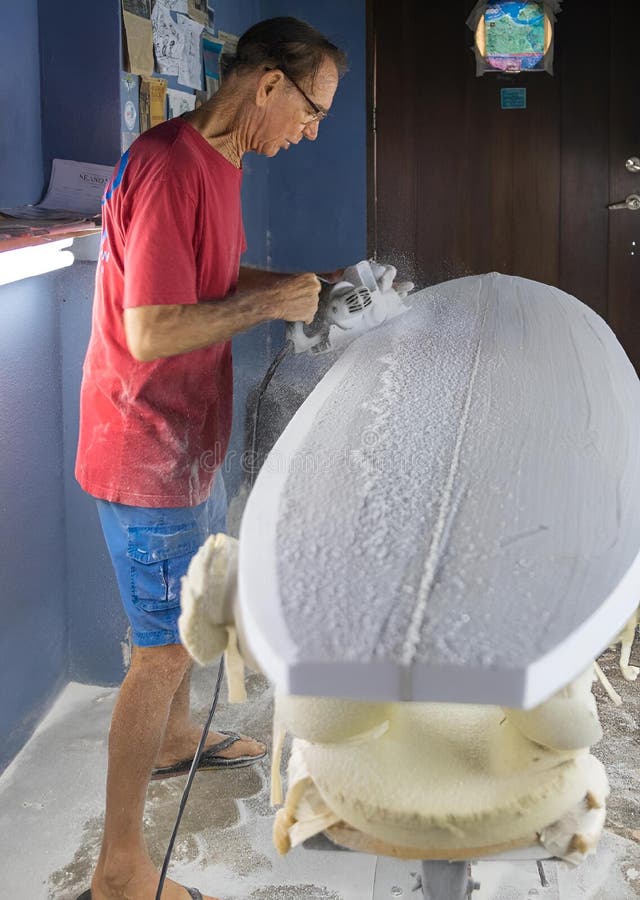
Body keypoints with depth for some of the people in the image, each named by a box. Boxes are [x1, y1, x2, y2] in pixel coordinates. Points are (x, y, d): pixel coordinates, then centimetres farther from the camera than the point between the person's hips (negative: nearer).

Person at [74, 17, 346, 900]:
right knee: (164, 650, -2)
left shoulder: (216, 161, 8)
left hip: (192, 439, 10)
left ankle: (176, 738, 51)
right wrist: (270, 304, -20)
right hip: (148, 452, -10)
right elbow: (152, 332, -28)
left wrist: (302, 283, 7)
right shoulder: (170, 167, -25)